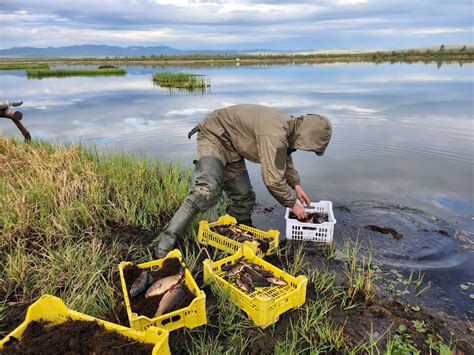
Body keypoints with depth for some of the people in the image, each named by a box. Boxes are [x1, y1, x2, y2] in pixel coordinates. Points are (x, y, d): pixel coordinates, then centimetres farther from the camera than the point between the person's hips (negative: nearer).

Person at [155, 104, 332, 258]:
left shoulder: (288, 124, 0)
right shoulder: (275, 134, -33)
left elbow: (285, 159, 19)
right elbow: (272, 180, -30)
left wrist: (296, 186, 15)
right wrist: (292, 203, -14)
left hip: (231, 147, 10)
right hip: (213, 136, -9)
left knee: (243, 197, 7)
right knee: (208, 190, -30)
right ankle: (167, 240, -23)